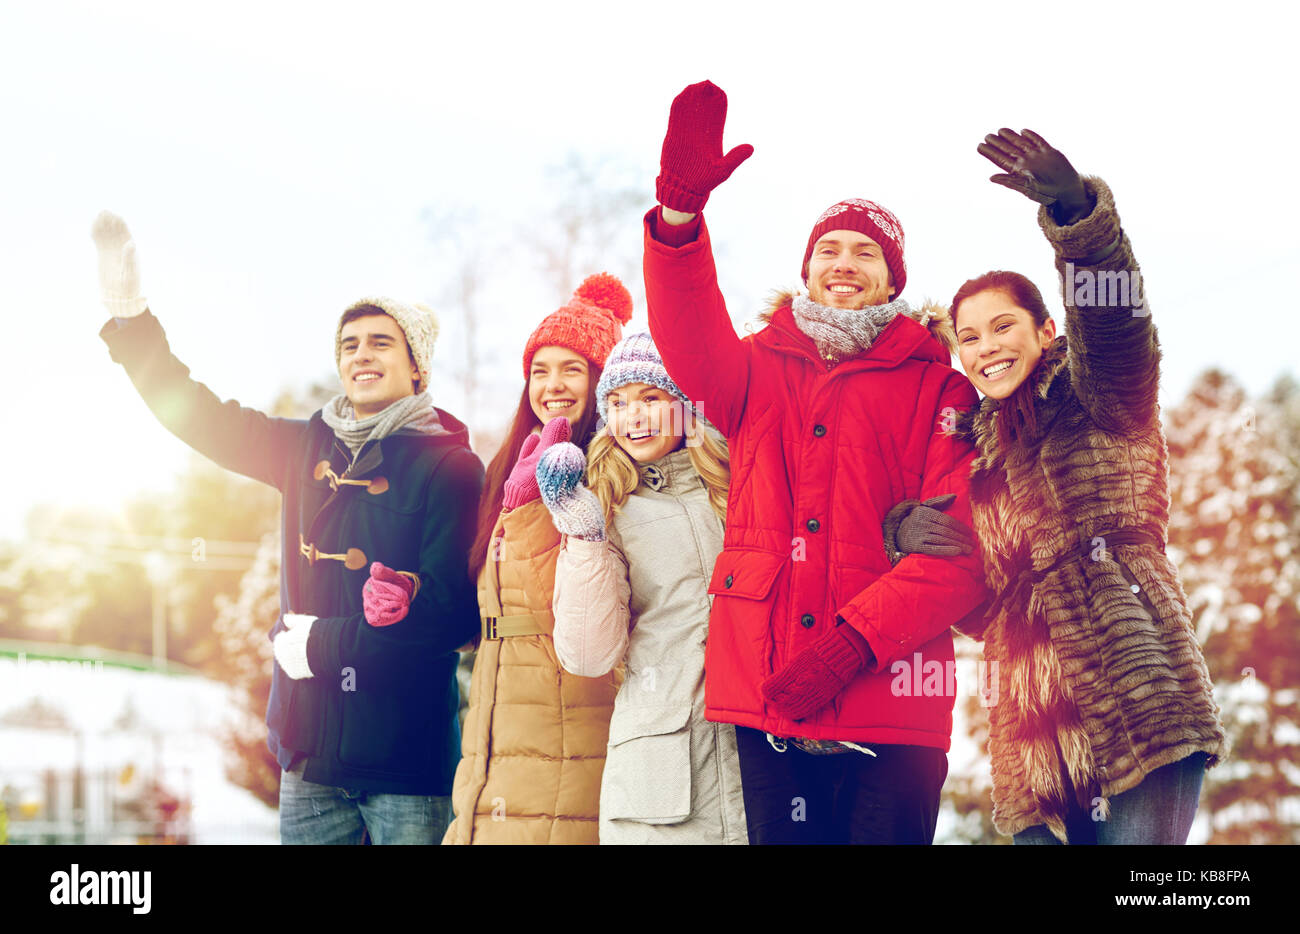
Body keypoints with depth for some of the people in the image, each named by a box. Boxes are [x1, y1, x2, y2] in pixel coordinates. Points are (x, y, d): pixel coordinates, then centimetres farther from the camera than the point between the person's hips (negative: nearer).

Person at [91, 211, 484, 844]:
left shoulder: (449, 465, -5)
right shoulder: (309, 450, 12)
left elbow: (455, 609, -13)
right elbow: (198, 416, 20)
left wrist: (320, 644, -11)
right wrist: (128, 312, 12)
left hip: (408, 754, -4)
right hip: (311, 748, 5)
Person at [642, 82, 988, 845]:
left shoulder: (938, 389, 7)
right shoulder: (762, 373, 16)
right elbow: (693, 346, -7)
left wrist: (855, 640, -16)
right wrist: (680, 211, -23)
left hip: (888, 708, -2)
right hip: (768, 702, 3)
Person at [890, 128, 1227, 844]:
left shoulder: (1095, 405, 7)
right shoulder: (975, 450, 22)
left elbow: (1114, 319, -16)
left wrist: (1075, 209, -34)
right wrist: (908, 529, -4)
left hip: (1140, 706, -5)